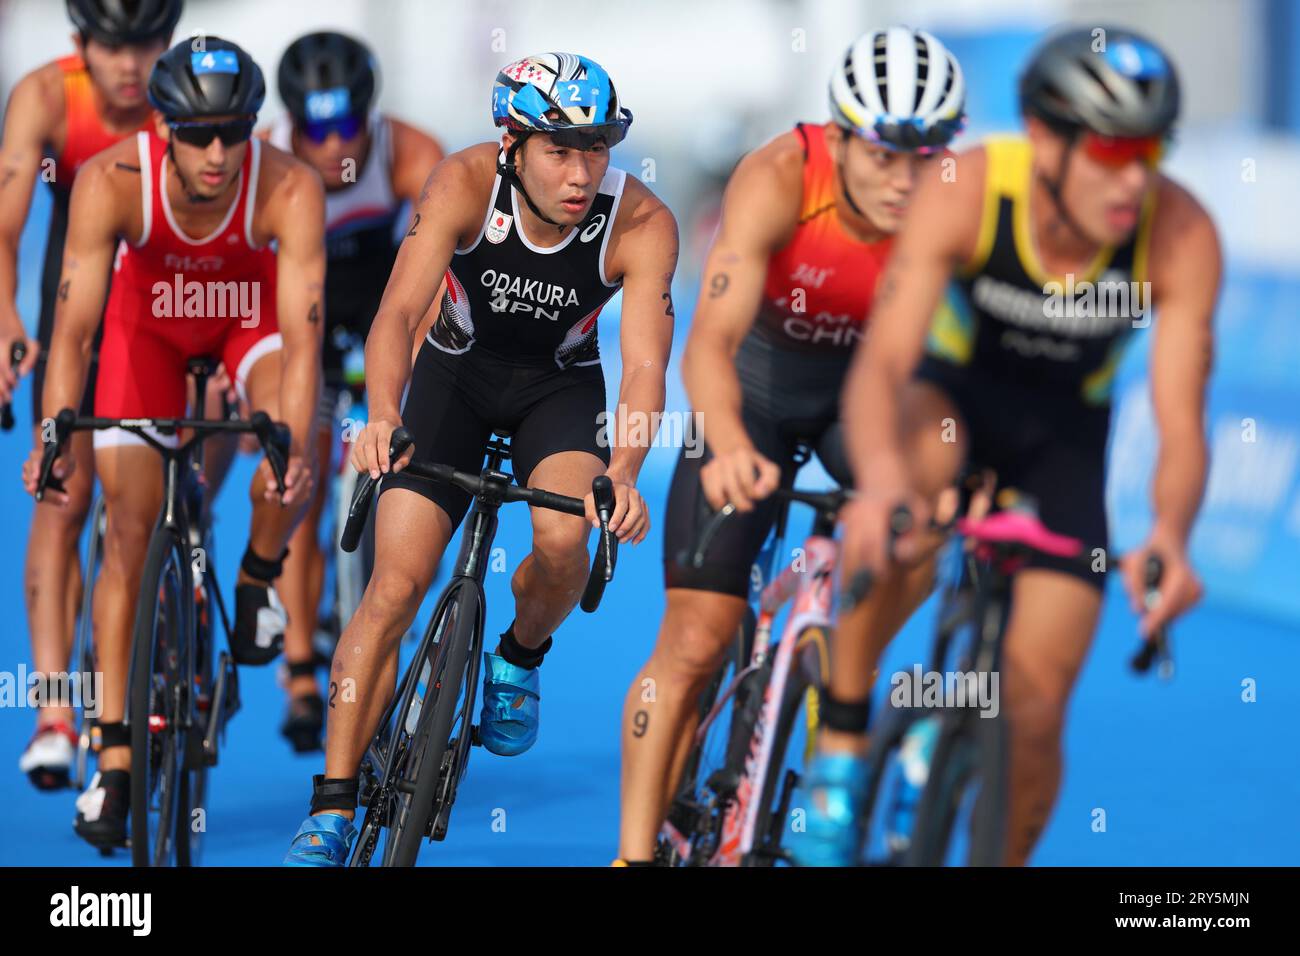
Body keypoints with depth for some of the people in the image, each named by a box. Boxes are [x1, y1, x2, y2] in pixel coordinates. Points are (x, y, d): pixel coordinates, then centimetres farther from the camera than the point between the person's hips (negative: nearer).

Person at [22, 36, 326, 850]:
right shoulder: (112, 181, -35)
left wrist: (295, 447, -54)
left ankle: (260, 577, 7)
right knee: (130, 528, -7)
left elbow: (301, 334, -39)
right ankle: (114, 762, -2)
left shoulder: (290, 189, -36)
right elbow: (74, 325, -35)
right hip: (150, 316, 0)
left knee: (289, 470, -29)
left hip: (252, 307, 0)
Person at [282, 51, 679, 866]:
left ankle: (520, 658, 7)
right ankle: (333, 811, -4)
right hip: (458, 370, 0)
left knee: (563, 538, -28)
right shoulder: (465, 183, -28)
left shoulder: (642, 224, -27)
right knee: (395, 587, -11)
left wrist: (623, 475, -51)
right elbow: (400, 309, -37)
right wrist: (382, 415, -56)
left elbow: (645, 364, -33)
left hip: (561, 383, 0)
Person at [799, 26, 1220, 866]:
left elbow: (1181, 425, -29)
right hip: (951, 389, -1)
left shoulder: (1181, 236, -28)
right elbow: (881, 364, -38)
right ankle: (841, 746, -23)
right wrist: (879, 475, -60)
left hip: (1064, 428, 1)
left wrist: (1170, 535, -51)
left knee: (1033, 717, -9)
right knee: (908, 487, -39)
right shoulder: (965, 193, -31)